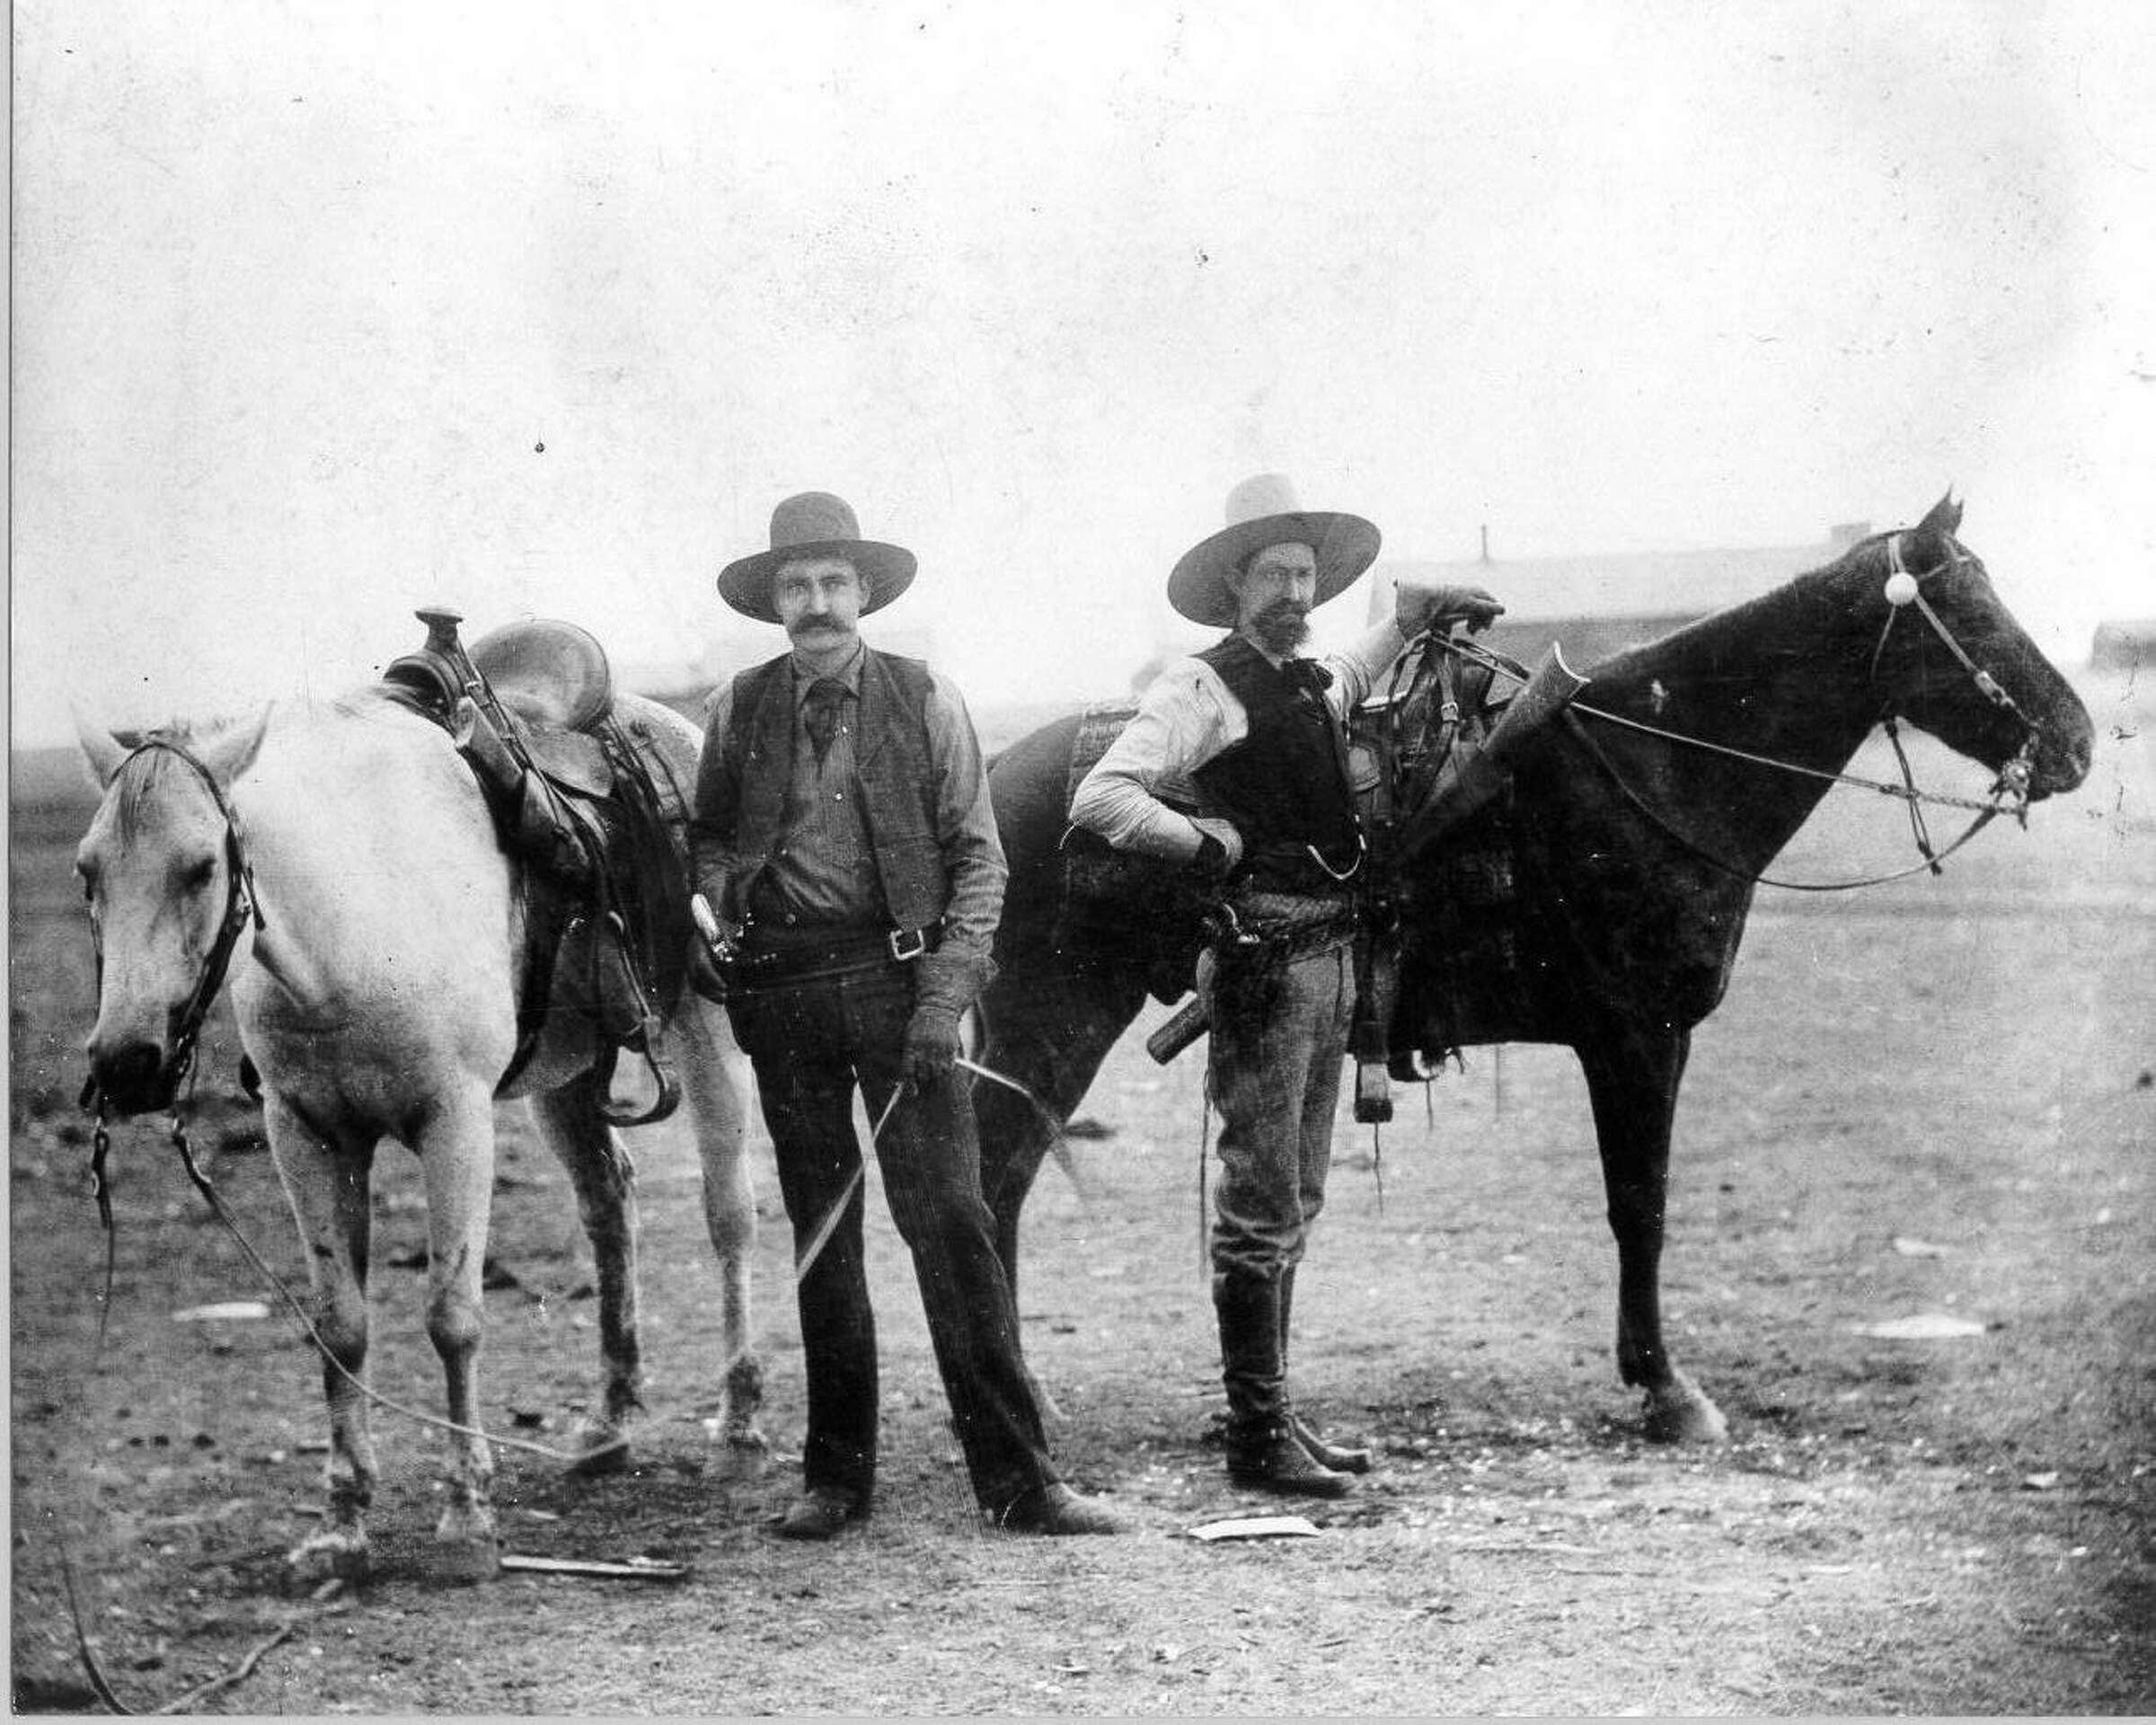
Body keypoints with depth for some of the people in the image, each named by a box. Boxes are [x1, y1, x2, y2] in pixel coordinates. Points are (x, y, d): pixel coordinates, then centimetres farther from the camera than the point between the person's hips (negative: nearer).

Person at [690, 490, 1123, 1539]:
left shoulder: (924, 703, 3)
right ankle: (835, 1478, 15)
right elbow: (709, 834, 19)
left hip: (898, 972, -2)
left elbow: (978, 857, 2)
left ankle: (1016, 1479, -6)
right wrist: (715, 909, -2)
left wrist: (945, 991, -8)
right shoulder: (741, 710, 9)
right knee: (820, 1232, 7)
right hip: (782, 984, 2)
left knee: (950, 1222, -7)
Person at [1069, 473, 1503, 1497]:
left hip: (1331, 953, 9)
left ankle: (1273, 1408, 21)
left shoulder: (1316, 685, 15)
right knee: (1262, 1201, -6)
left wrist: (1420, 614, 32)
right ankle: (1257, 1435, -4)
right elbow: (1100, 799, -19)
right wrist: (1208, 844, -19)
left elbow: (1356, 675, 42)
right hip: (1263, 953, -9)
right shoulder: (1202, 689, -9)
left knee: (1294, 1198, 13)